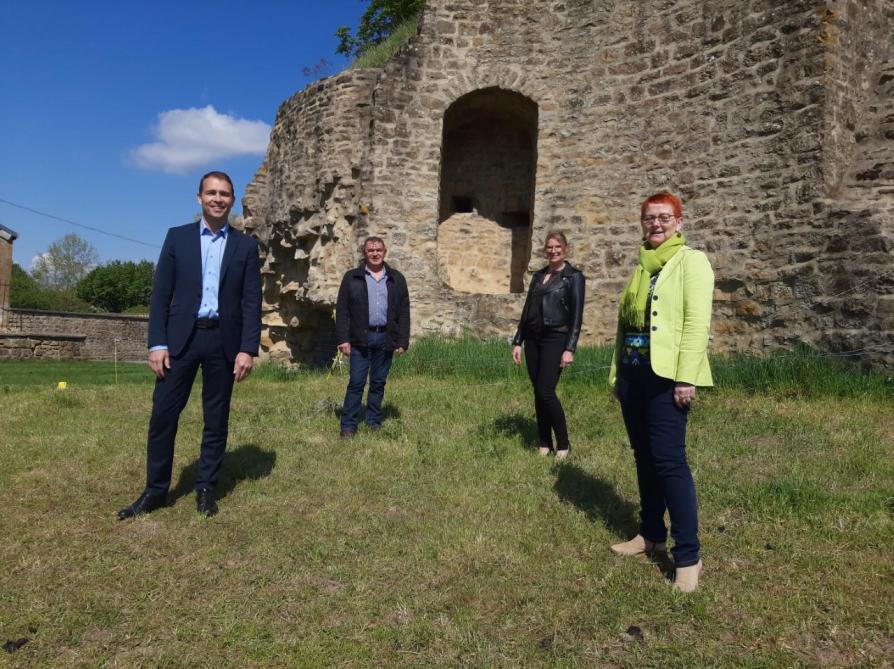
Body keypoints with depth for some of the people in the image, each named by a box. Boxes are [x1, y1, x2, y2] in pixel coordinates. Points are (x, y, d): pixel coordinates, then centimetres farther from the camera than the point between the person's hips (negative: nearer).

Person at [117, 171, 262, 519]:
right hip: (181, 337, 0)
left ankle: (206, 488, 19)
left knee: (216, 418, 7)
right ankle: (155, 490, 15)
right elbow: (160, 294, 3)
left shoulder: (246, 246, 6)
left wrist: (248, 349, -7)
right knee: (163, 413, 1)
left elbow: (252, 302, 2)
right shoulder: (177, 237, 7)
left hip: (223, 340, 0)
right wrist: (157, 343, -5)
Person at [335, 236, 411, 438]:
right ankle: (348, 426, 3)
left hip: (385, 338, 2)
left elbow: (404, 312, 8)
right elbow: (342, 309, 1)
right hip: (360, 338, -2)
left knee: (379, 383, 10)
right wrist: (343, 339, -7)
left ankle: (374, 423, 21)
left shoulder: (396, 279, 10)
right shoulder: (352, 277, 5)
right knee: (356, 382, -2)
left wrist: (402, 341, 1)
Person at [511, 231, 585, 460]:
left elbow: (577, 315, -8)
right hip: (532, 339, 6)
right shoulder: (538, 276, 14)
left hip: (555, 339, -6)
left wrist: (570, 348, -15)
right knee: (537, 393, 6)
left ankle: (563, 445, 4)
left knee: (546, 392, -12)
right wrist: (517, 342, 11)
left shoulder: (574, 276, -2)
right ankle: (545, 444, 17)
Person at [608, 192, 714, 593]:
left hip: (666, 376, -7)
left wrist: (685, 378, -19)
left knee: (669, 461, -9)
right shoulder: (639, 267, 18)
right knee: (644, 458, 13)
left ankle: (688, 557, 1)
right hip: (634, 375, 7)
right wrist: (617, 373, 17)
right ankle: (651, 534, 27)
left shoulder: (691, 261, -3)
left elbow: (697, 322, -13)